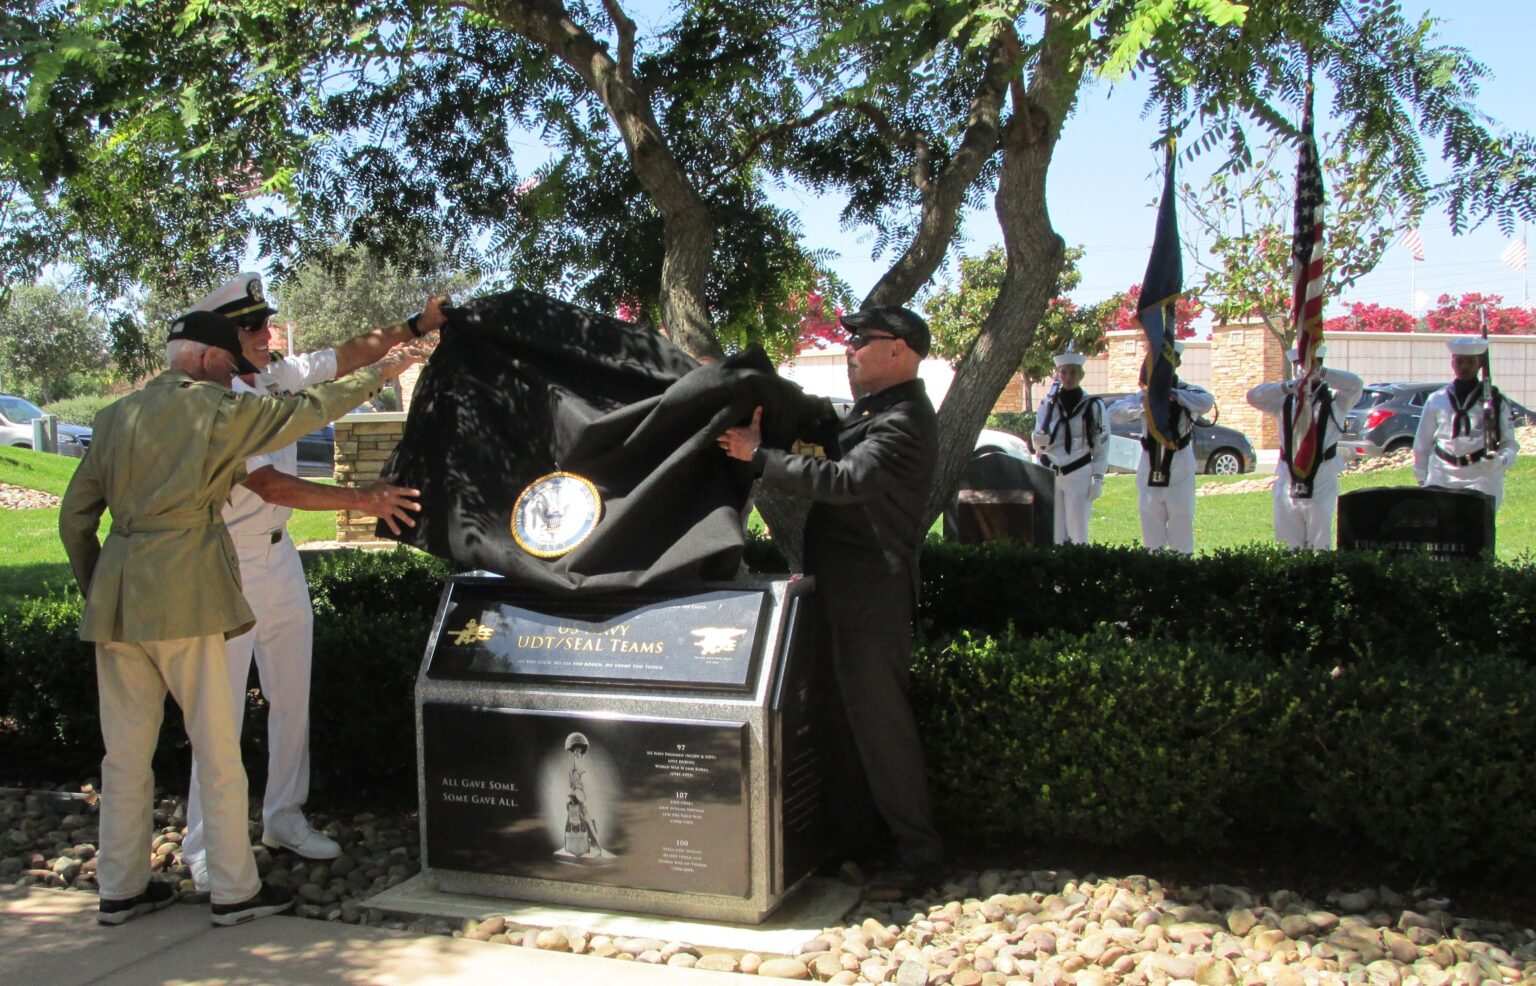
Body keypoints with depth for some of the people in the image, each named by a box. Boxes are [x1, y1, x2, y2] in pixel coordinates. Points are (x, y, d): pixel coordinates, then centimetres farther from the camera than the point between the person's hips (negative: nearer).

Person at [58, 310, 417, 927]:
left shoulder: (115, 416, 13)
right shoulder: (217, 409, -4)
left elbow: (74, 516, 13)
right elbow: (309, 409, 5)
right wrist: (378, 373, 17)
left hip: (115, 600, 6)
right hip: (183, 598, -6)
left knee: (125, 751, 13)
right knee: (217, 748, 3)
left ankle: (120, 889, 22)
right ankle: (235, 891, 10)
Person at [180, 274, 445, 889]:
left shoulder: (278, 376, 3)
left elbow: (346, 357, 11)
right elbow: (272, 486, -27)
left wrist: (415, 327, 4)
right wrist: (361, 500, -32)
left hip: (280, 557, 8)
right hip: (229, 568, -8)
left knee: (292, 695, 14)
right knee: (222, 710, -4)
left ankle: (284, 817, 28)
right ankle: (204, 850, 6)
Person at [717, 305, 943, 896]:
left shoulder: (903, 421, -17)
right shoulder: (869, 410, 16)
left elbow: (844, 480, -27)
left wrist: (759, 456, -21)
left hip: (871, 596, -10)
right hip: (842, 588, 10)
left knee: (878, 718, -7)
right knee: (840, 714, 17)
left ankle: (920, 854, 2)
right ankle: (845, 833, 29)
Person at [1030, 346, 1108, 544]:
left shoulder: (1093, 406, -2)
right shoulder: (1047, 404, 6)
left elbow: (1102, 446, -1)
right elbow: (1037, 443, 6)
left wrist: (1098, 479, -7)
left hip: (1079, 475, -3)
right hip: (1050, 476, 3)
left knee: (1078, 533, -3)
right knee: (1055, 533, 5)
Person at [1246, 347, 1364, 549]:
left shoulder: (1333, 400, 5)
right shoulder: (1285, 401, 9)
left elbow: (1356, 385, -13)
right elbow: (1253, 396, -6)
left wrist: (1321, 373, -24)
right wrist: (1285, 387, -21)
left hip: (1322, 480, -2)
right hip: (1288, 479, 2)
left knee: (1320, 544, -1)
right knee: (1291, 544, 7)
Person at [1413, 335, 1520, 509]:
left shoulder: (1494, 401, 6)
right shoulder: (1437, 401, 10)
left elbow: (1509, 444, 5)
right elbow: (1422, 445, 13)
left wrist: (1499, 461, -16)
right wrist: (1423, 481, 9)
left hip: (1482, 479, -1)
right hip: (1441, 483, 2)